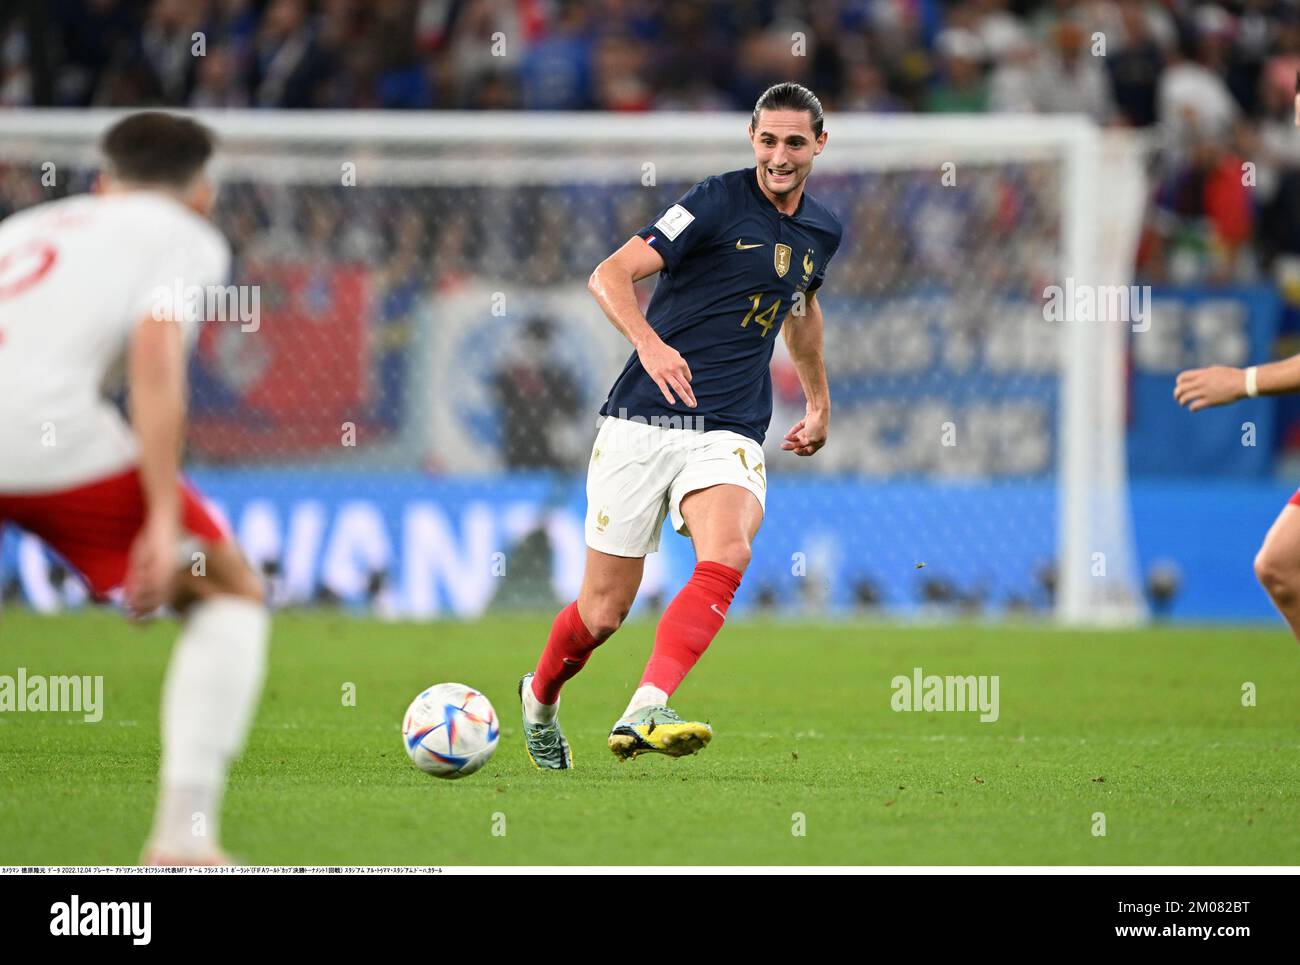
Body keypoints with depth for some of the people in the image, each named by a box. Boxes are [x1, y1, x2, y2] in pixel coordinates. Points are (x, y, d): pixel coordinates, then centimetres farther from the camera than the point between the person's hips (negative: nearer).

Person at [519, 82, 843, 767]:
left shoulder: (822, 232, 13)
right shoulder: (719, 202, -8)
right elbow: (608, 276, -15)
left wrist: (820, 402, 41)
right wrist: (649, 341, -33)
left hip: (729, 435, 4)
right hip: (643, 423, -4)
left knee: (727, 559, -28)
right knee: (604, 611, 0)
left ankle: (644, 716, -40)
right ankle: (539, 699, 32)